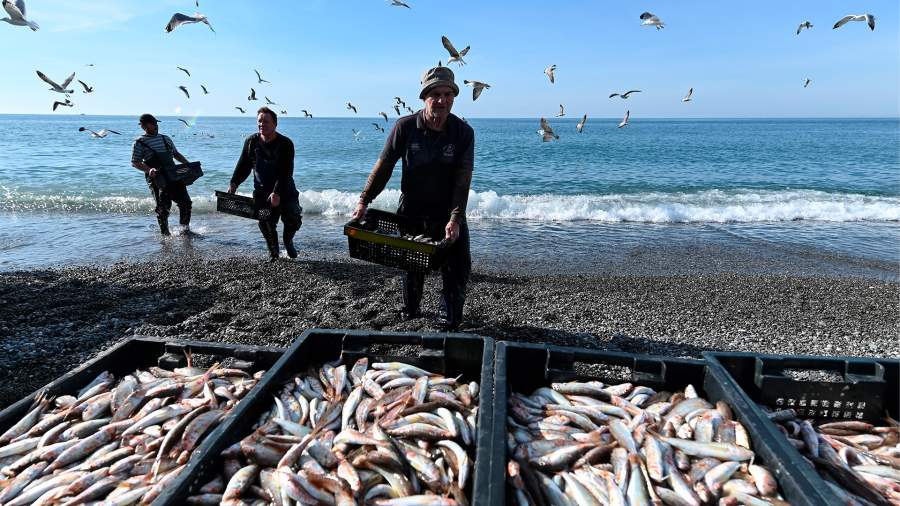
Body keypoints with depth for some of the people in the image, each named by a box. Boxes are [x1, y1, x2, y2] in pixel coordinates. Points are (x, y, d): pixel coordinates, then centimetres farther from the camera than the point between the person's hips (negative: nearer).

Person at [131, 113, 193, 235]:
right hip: (157, 179, -5)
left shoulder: (166, 138, 18)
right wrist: (148, 170, -20)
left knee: (185, 202, 1)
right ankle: (165, 234, 7)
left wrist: (189, 164, 11)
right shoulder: (140, 143, 2)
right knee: (163, 207, -6)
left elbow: (176, 154, 26)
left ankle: (186, 228, 17)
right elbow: (135, 162, -2)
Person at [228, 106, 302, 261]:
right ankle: (273, 253, 19)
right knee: (266, 224, -2)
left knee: (294, 220, -12)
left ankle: (288, 240, 21)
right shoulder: (251, 142, 1)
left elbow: (286, 173, -19)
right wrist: (234, 183, -6)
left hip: (285, 191, -2)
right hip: (261, 192, 2)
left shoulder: (285, 144, -12)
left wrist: (277, 193, -29)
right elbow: (243, 166, 7)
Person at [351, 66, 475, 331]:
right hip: (411, 209, 0)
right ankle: (409, 311, 36)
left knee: (459, 266, -1)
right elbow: (383, 166, -6)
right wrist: (364, 201, -12)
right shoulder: (406, 126, -12)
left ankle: (450, 319, 18)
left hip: (448, 210, 0)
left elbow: (462, 180, -15)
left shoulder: (463, 132, -11)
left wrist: (455, 219, -23)